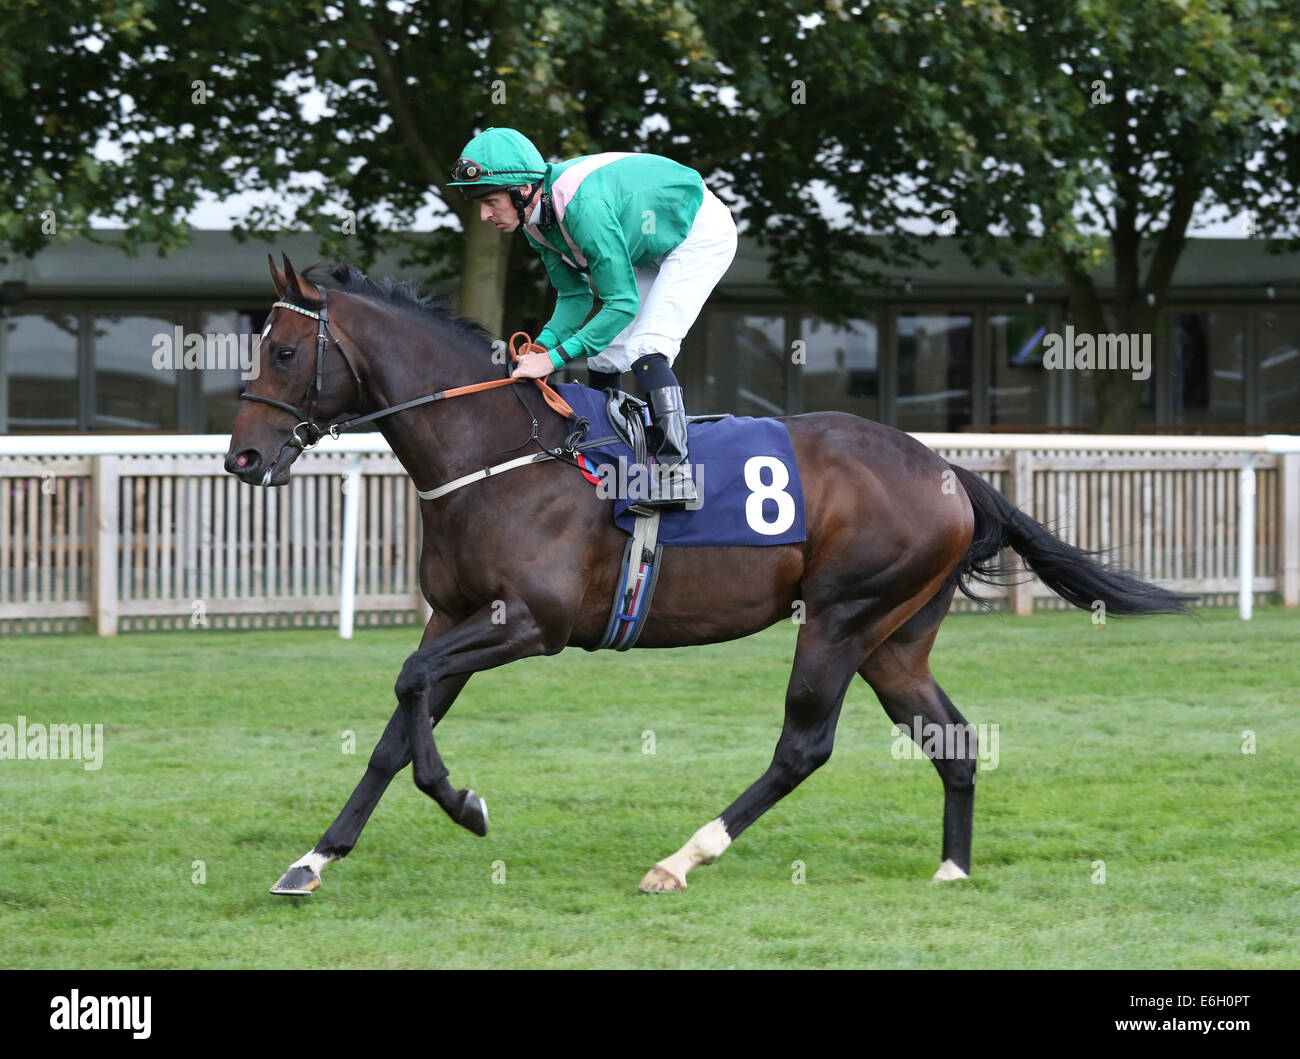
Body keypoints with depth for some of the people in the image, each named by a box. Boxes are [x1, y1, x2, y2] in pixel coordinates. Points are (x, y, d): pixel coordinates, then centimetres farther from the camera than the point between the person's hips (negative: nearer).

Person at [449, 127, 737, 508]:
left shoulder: (584, 207, -39)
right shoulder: (536, 221, -11)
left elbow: (622, 303, -35)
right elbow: (574, 296, -2)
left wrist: (556, 358, -37)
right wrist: (540, 347, -19)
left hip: (701, 231, -9)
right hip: (652, 248, 9)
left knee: (644, 348, -22)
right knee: (603, 356, 6)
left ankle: (675, 473, -24)